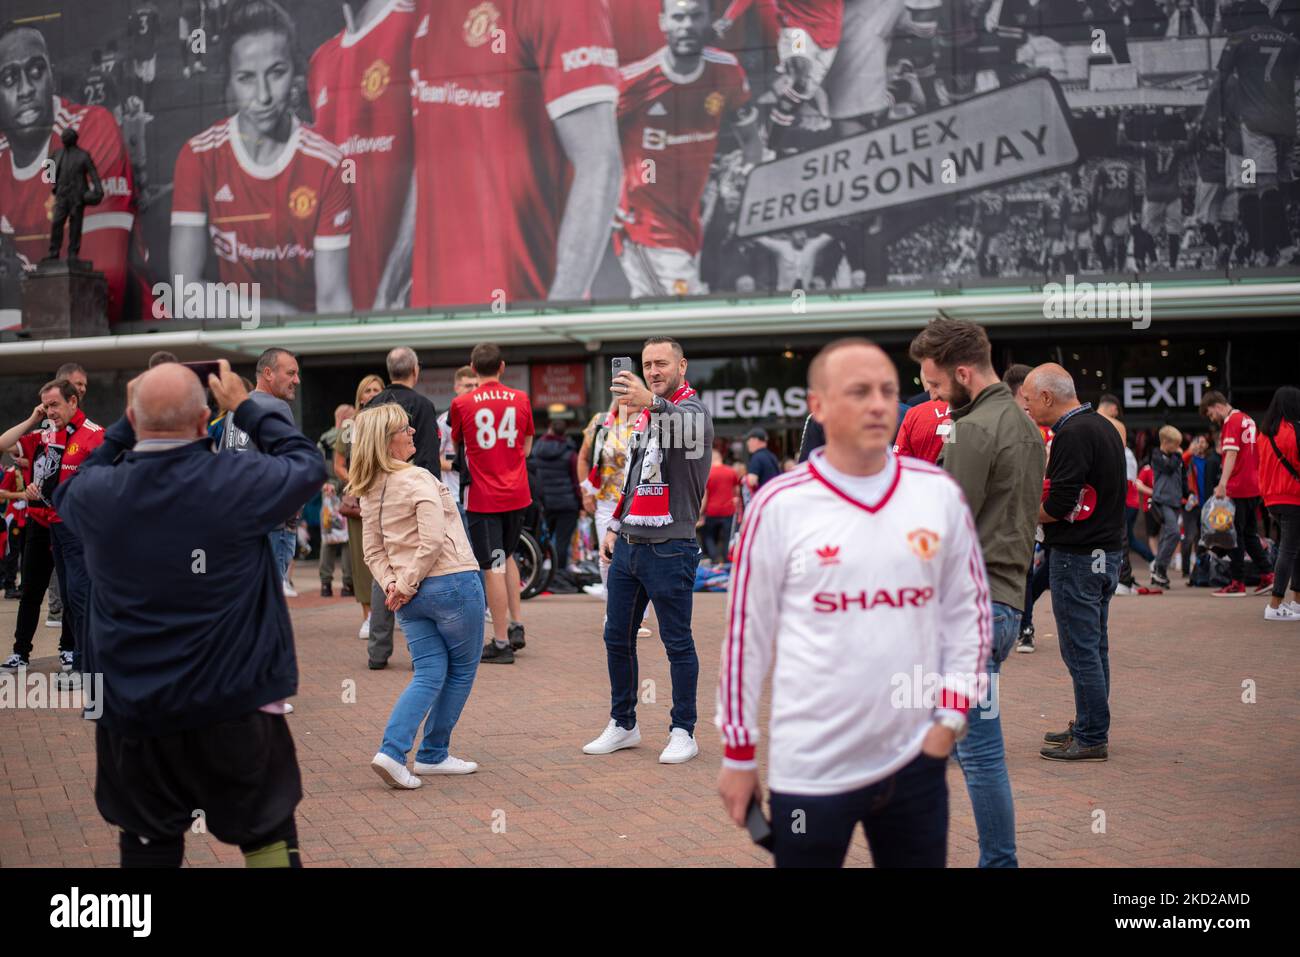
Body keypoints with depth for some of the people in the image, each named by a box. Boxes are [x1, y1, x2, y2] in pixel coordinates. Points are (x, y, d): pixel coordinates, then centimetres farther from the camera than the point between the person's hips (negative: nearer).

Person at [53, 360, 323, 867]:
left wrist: (125, 424, 14)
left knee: (147, 847, 17)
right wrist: (243, 406, 10)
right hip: (234, 707, -2)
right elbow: (308, 463, 4)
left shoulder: (96, 495, -9)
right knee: (268, 838, 14)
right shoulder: (239, 481, -16)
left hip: (131, 714, 2)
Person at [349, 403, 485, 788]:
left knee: (429, 676, 10)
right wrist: (406, 585, -12)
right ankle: (433, 754, 14)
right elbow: (433, 542, -21)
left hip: (412, 597, 7)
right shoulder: (418, 479, -14)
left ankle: (392, 752, -6)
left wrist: (391, 585, 0)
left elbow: (373, 552, 9)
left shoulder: (369, 492, 9)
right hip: (451, 583, -7)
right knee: (462, 670, 11)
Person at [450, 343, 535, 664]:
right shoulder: (520, 399, 1)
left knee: (493, 568, -1)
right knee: (507, 556, 24)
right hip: (517, 493, 4)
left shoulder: (461, 404, -7)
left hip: (483, 496, -4)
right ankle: (516, 625, 20)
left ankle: (501, 643, 2)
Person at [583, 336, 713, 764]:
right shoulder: (643, 414, 17)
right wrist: (615, 526, 21)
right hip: (628, 546, 8)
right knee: (617, 638, 12)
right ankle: (623, 725, 24)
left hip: (669, 548, -8)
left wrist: (651, 403, -57)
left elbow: (685, 427, -37)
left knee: (678, 643, 0)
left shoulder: (694, 410, -9)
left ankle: (683, 732, 10)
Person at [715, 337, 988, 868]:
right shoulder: (778, 505, -6)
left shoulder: (939, 492, 2)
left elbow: (969, 609, 10)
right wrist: (738, 751, 3)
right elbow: (746, 631, 0)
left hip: (915, 759, 3)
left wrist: (952, 714, 1)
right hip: (809, 766, -2)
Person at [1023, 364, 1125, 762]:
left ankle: (1090, 737, 2)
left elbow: (1059, 505, -22)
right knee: (1095, 644, 16)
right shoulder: (1103, 427, 13)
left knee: (1080, 648, -3)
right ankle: (1091, 727, 25)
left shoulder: (1072, 435, -18)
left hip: (1077, 557, -10)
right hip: (1107, 551, 10)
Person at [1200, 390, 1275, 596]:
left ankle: (1237, 583, 0)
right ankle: (1267, 575, 12)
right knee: (1249, 534, 15)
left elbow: (1231, 454, -23)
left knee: (1234, 535, -2)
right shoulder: (1247, 419, 16)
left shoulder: (1231, 422, -11)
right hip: (1254, 486, 9)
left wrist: (1222, 483, -31)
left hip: (1238, 488, -9)